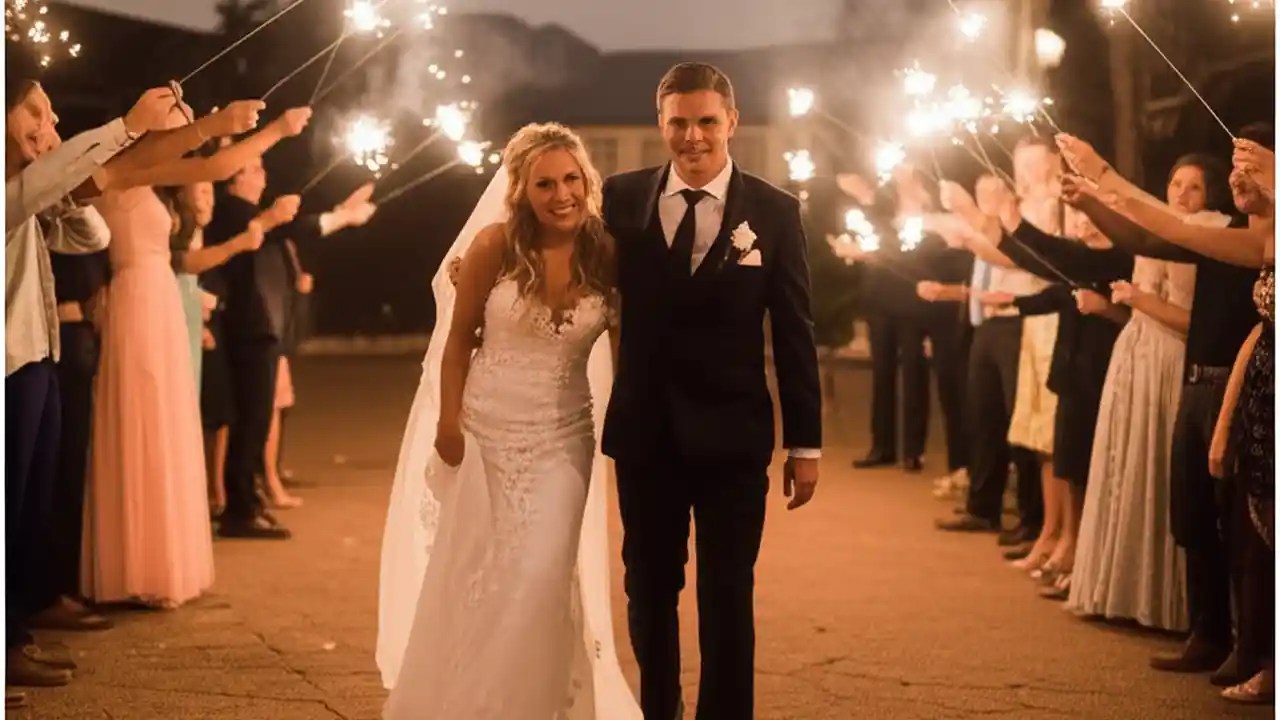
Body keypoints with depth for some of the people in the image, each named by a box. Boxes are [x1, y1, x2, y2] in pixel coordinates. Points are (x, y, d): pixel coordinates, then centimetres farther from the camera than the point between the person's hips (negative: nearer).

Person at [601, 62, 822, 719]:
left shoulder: (774, 211, -3)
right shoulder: (622, 198, 0)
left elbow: (794, 335, -2)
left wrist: (806, 443, -1)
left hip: (733, 435, -1)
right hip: (646, 430, 2)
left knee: (728, 596, 4)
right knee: (649, 588, 13)